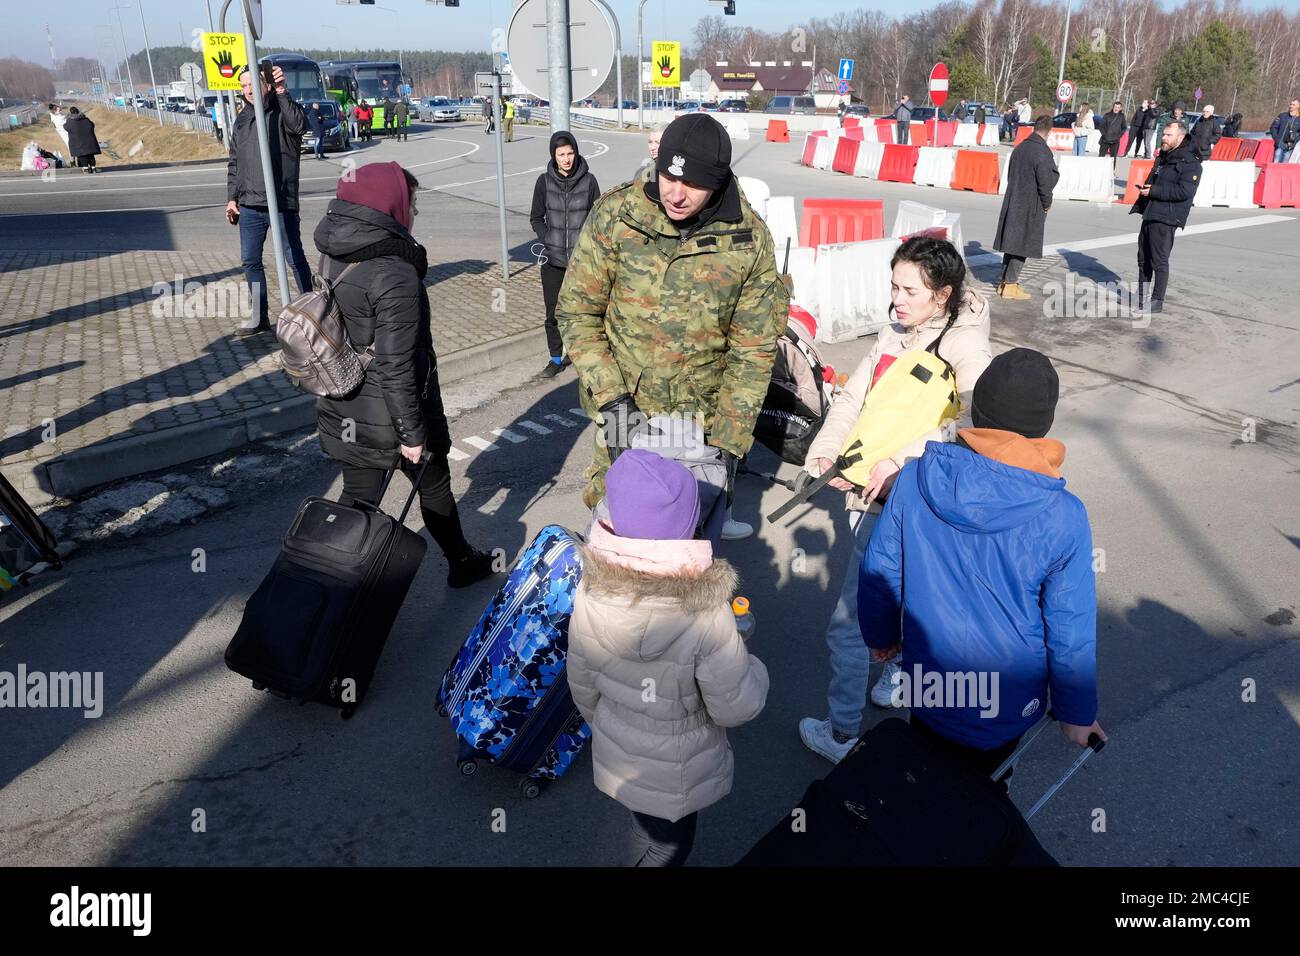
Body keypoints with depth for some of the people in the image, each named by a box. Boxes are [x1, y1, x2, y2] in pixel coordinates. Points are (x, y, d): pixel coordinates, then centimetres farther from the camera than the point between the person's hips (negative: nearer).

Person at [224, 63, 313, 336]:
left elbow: (300, 126, -27)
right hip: (249, 206, 6)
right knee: (250, 261, 9)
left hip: (282, 203, -6)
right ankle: (259, 317, 19)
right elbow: (234, 163, 20)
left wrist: (282, 93, -31)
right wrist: (232, 198, 15)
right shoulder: (242, 120, 16)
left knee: (295, 259, 1)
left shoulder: (281, 111, -2)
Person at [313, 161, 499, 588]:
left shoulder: (334, 258, -1)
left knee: (357, 496, 17)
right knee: (434, 486, 16)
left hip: (346, 413, 7)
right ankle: (462, 562, 38)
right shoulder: (396, 276, -26)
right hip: (391, 417, -6)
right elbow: (396, 366, -25)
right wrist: (412, 433, -17)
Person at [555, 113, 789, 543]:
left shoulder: (750, 240, -12)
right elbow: (577, 312, -7)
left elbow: (752, 350, -7)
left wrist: (727, 443, -11)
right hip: (624, 406, 0)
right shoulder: (615, 214, -12)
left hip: (704, 414, 0)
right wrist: (611, 398, -17)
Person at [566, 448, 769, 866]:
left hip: (616, 751, 4)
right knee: (666, 845, 25)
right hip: (677, 770, -3)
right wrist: (751, 666, -2)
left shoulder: (591, 590, -22)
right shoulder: (706, 613, -35)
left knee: (646, 829, 31)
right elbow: (735, 708, -22)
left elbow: (582, 684, -6)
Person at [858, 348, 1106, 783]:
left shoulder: (916, 479, -17)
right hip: (1005, 706, -2)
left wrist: (881, 635, 14)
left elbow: (879, 573, -6)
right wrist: (1077, 713, 4)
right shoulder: (1063, 519, -23)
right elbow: (1071, 632, -13)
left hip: (925, 686, 2)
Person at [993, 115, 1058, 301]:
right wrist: (1047, 204, -2)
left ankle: (1005, 281, 21)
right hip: (1031, 207, -7)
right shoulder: (1043, 152, -17)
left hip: (1013, 203, 7)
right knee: (1023, 244, -1)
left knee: (1012, 242, 14)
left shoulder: (1019, 148, 7)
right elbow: (1045, 182, -18)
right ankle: (1010, 285, 1)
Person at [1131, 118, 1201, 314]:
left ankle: (1157, 301, 2)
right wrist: (1145, 188, 8)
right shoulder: (1163, 156, 17)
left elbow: (1185, 191, -22)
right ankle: (1141, 296, 25)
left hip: (1165, 218, -9)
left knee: (1159, 260, -5)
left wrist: (1154, 191, -21)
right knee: (1143, 258, 14)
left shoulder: (1190, 162, -11)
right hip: (1149, 214, 9)